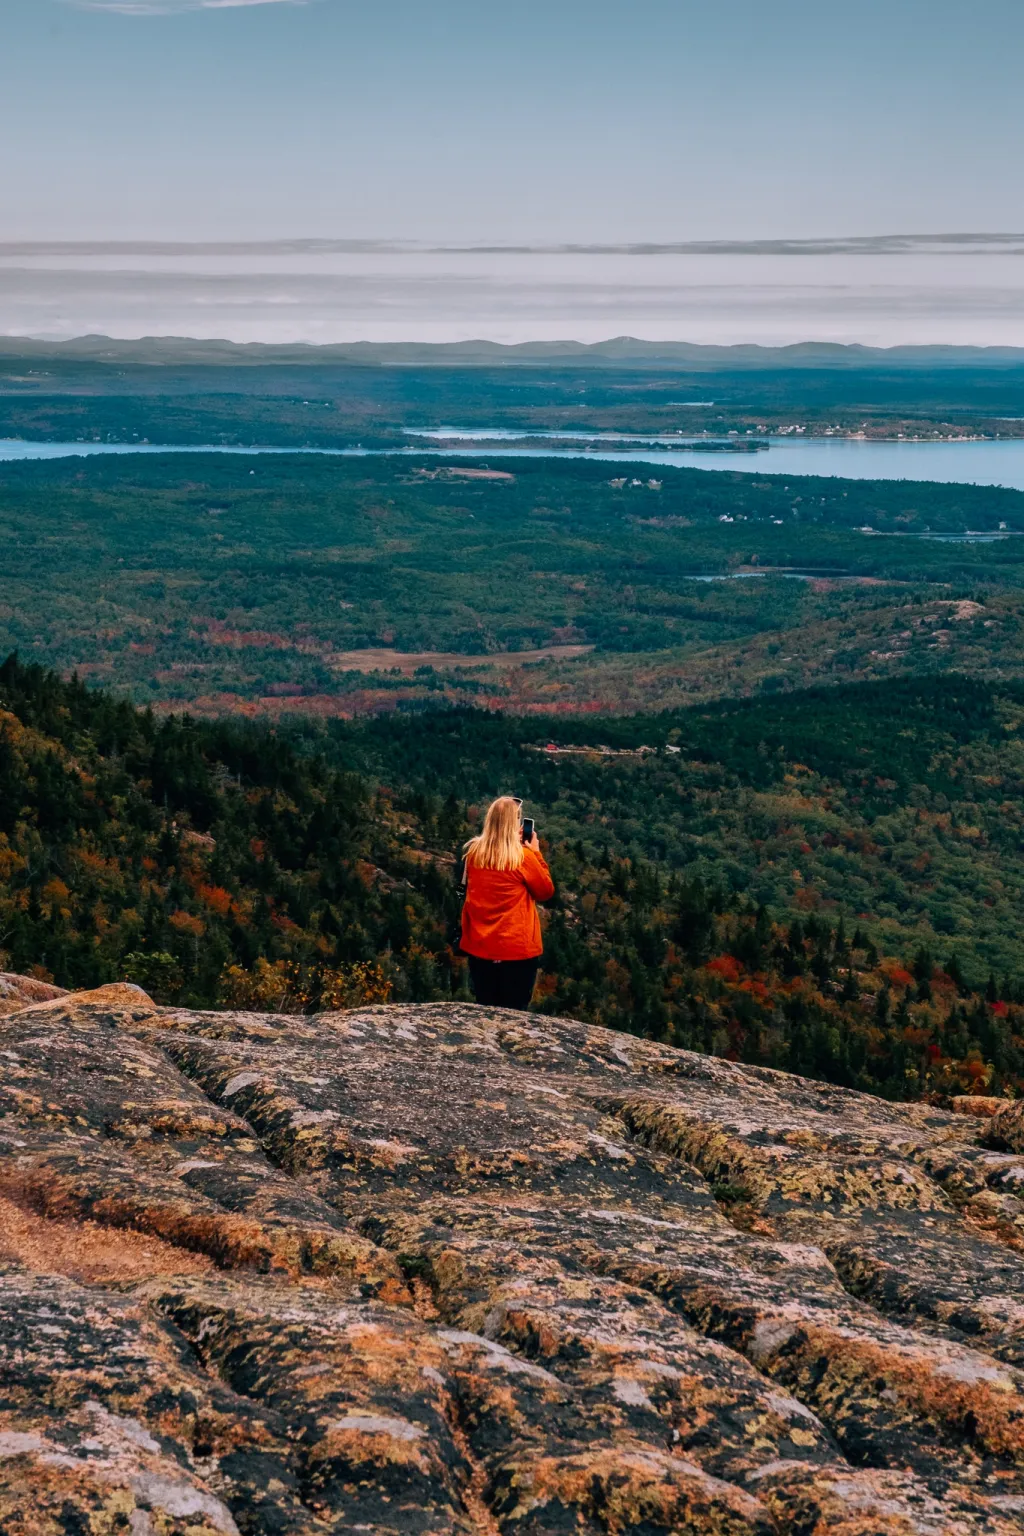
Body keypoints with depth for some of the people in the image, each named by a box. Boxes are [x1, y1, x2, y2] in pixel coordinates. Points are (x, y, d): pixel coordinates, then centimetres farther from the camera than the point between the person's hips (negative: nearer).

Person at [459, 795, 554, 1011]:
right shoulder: (523, 857, -14)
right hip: (517, 949, -4)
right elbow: (546, 892, -2)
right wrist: (536, 853, 4)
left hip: (479, 946, 4)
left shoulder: (474, 852, -1)